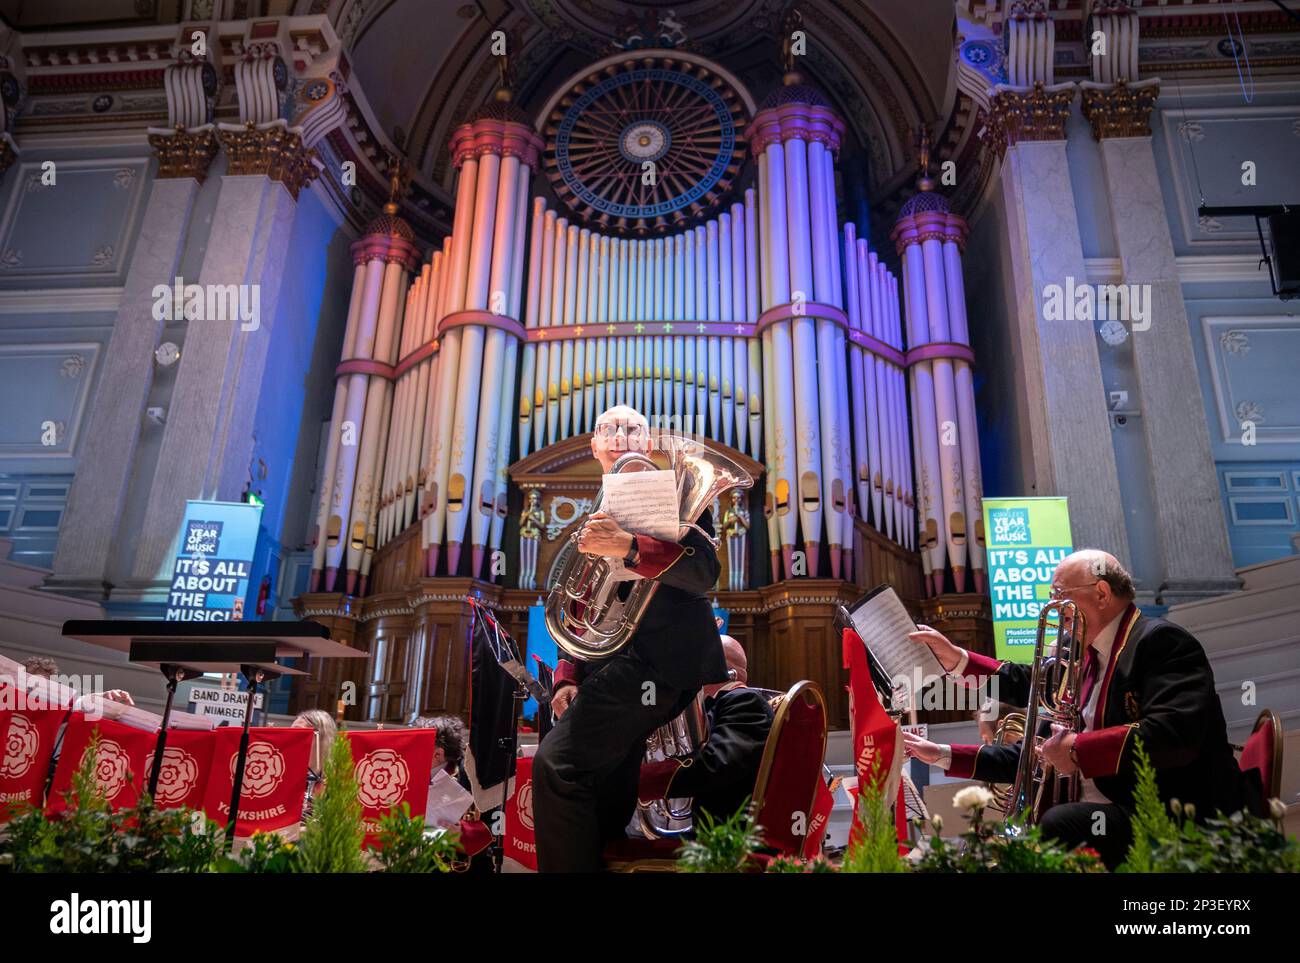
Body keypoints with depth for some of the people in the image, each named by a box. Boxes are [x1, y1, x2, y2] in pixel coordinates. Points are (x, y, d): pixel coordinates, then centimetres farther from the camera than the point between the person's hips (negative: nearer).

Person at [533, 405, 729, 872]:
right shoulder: (597, 516, 24)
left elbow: (706, 571, -13)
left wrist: (630, 547, -27)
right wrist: (568, 677, 11)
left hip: (657, 655, -8)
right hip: (614, 663, 8)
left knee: (556, 763, -20)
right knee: (606, 810, 12)